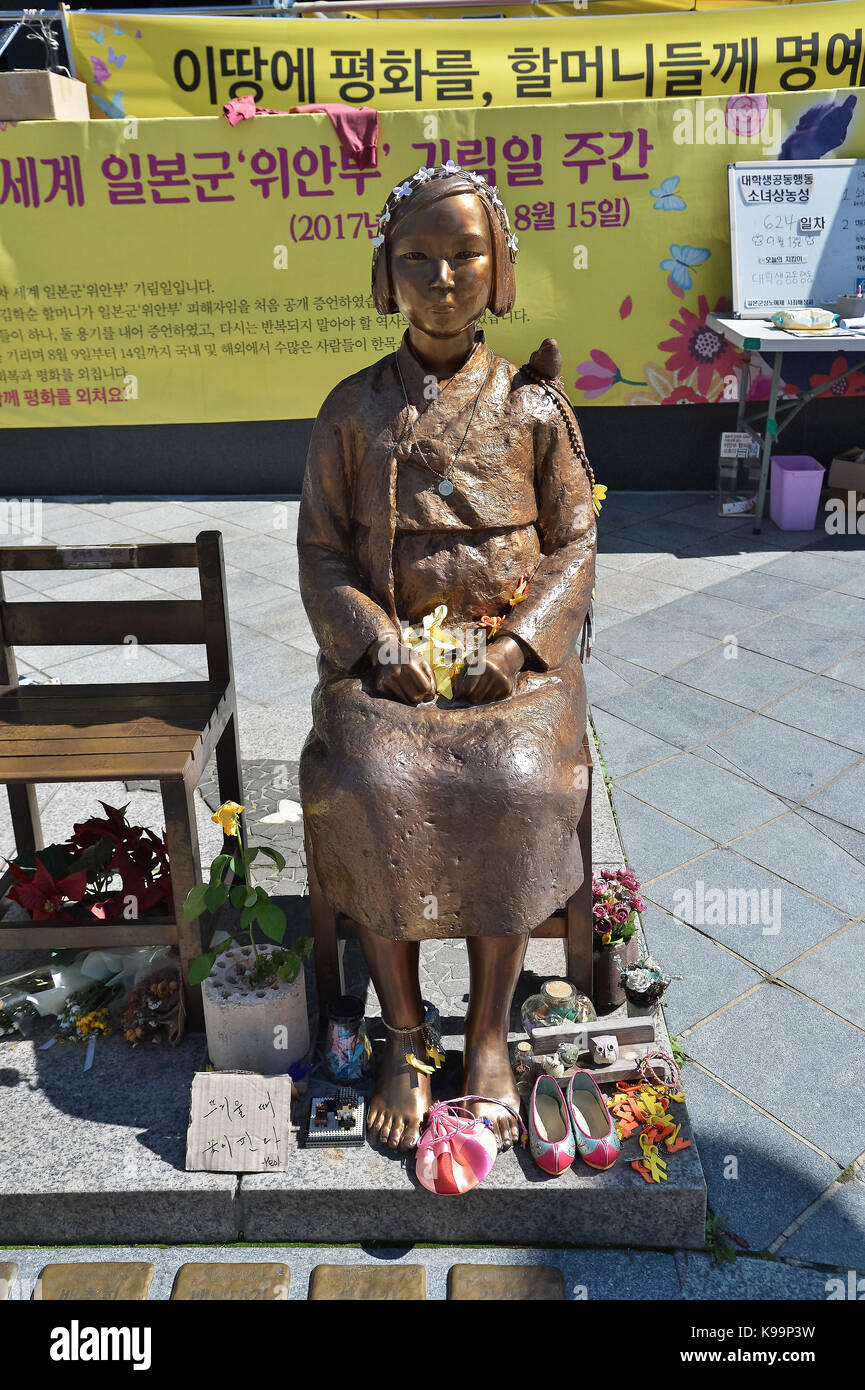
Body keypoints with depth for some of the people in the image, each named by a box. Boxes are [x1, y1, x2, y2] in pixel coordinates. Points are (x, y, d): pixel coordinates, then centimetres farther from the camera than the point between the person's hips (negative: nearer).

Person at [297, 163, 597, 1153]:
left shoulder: (533, 406, 7)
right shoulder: (353, 409, 8)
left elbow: (573, 544, 5)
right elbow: (321, 549, 6)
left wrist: (518, 643, -12)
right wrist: (380, 646, -11)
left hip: (513, 649, 0)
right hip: (385, 650, 1)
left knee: (517, 790, -28)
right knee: (369, 792, -26)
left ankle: (488, 1031, -5)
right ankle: (402, 1031, -4)